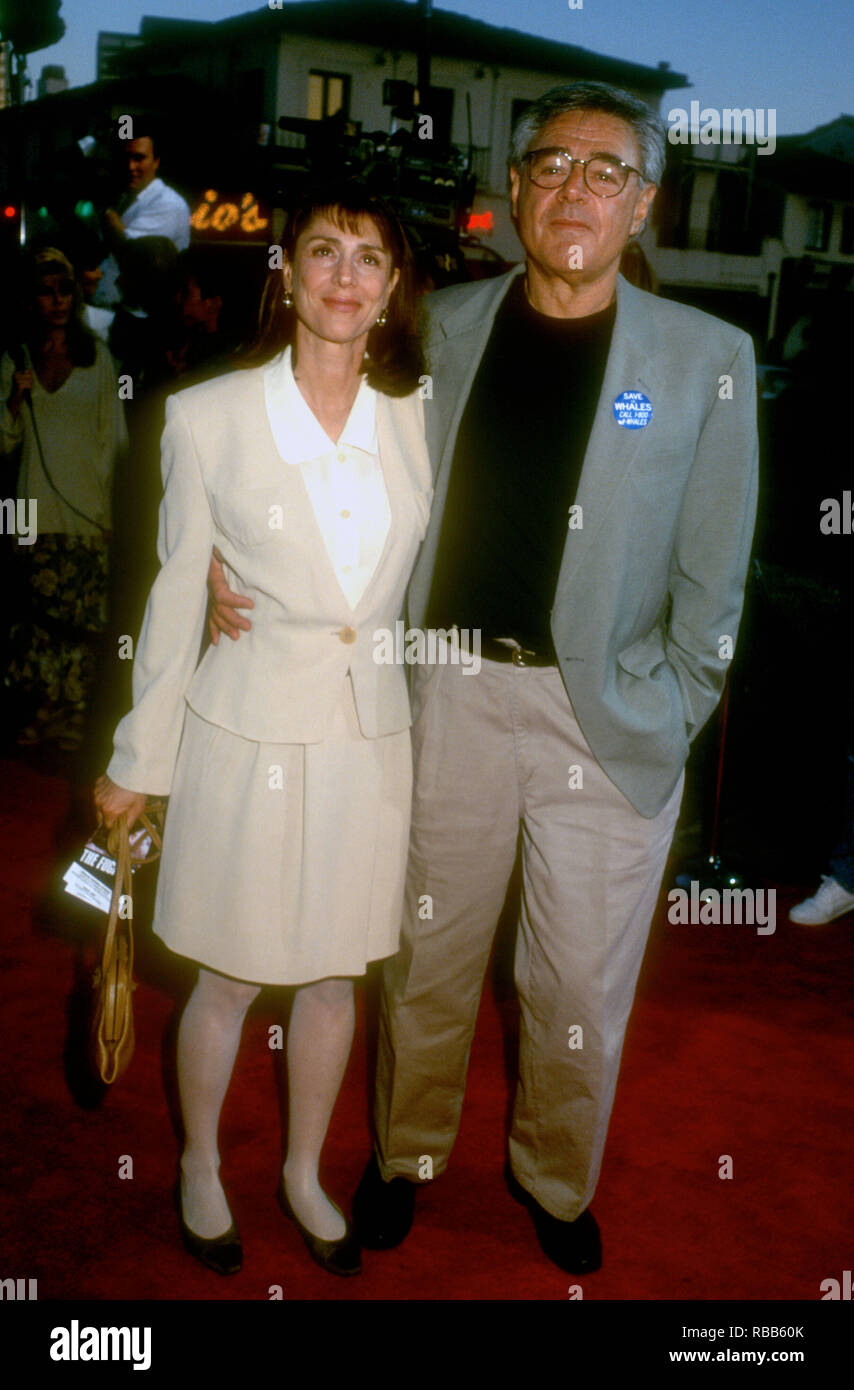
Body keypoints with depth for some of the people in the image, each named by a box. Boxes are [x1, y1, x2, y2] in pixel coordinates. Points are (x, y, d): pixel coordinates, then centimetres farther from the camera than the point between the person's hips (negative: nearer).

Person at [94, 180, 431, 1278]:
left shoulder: (415, 420, 1)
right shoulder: (209, 417, -7)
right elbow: (177, 597, -2)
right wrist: (138, 762, 3)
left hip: (372, 734, 3)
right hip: (249, 733, -3)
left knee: (333, 973, 17)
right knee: (229, 977, 13)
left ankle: (304, 1175, 41)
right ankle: (200, 1166, 40)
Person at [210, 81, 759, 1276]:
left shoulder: (707, 358, -2)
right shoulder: (443, 327, 4)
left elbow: (711, 577, 0)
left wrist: (668, 717, -3)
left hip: (604, 713, -1)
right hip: (449, 693, 2)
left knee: (580, 985, 11)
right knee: (428, 950, 16)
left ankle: (557, 1182, 38)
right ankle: (406, 1153, 41)